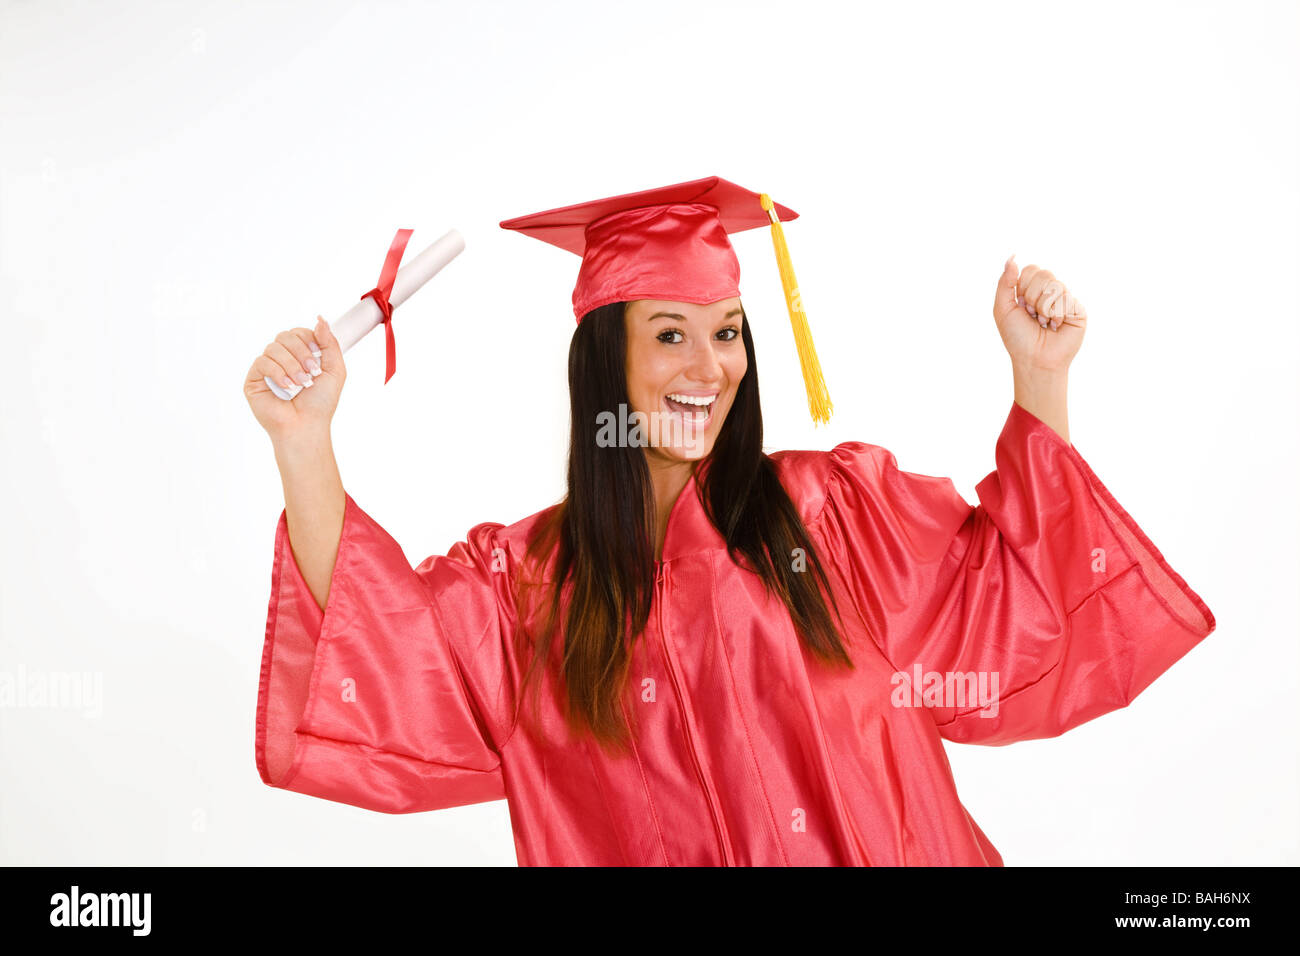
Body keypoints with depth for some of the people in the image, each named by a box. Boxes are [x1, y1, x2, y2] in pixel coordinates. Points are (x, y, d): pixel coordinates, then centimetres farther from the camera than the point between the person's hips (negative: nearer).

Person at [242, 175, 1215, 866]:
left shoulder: (834, 506, 4)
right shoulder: (524, 581, 1)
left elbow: (1016, 599, 7)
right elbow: (384, 647, -10)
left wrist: (1039, 376, 0)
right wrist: (304, 441, -20)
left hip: (881, 846, 0)